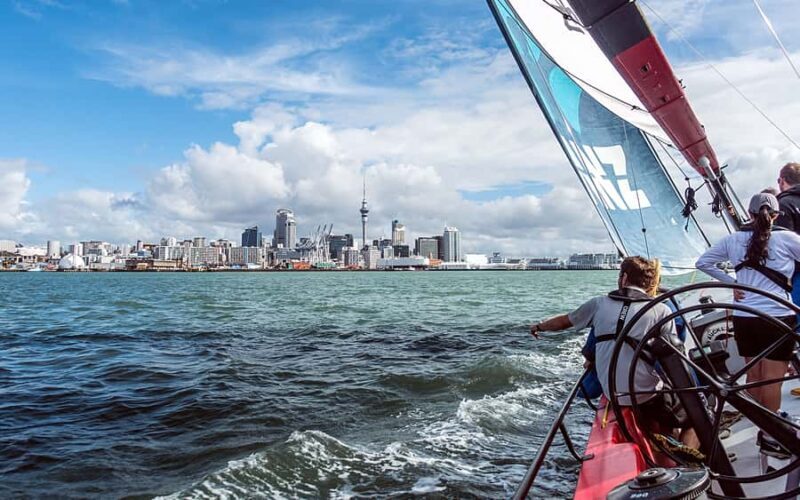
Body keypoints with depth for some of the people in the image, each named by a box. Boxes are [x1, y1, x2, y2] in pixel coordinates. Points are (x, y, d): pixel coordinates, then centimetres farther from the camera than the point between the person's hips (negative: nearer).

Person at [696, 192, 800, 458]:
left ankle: (763, 429, 26)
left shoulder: (733, 239, 3)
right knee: (772, 378, 3)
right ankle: (770, 437, 11)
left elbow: (703, 262, 10)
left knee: (754, 375, 14)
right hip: (777, 318, -4)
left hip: (744, 318, 4)